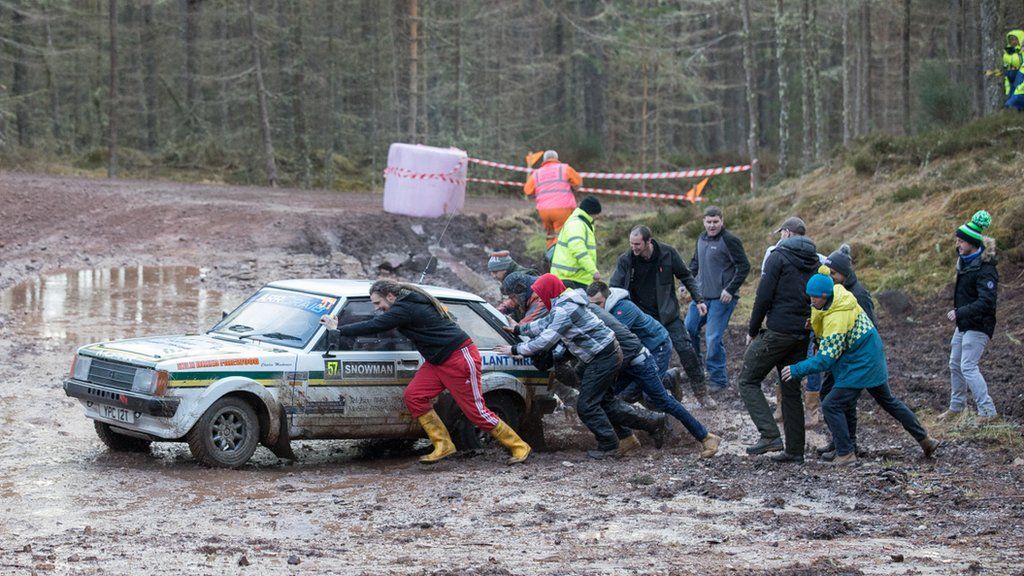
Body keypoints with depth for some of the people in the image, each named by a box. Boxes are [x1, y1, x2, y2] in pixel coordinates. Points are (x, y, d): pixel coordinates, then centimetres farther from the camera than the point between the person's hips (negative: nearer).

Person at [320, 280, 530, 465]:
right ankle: (443, 446, 1)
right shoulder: (410, 302, 11)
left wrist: (337, 330, -15)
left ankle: (518, 446, 5)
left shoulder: (404, 309, -19)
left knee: (476, 412, -7)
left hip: (460, 358, -10)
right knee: (413, 396, -2)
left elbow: (373, 326, -23)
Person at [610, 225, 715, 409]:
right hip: (642, 316, 0)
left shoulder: (667, 253, -10)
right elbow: (614, 288, -7)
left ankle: (701, 392, 9)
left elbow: (686, 277, 2)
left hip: (667, 313, 0)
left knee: (686, 350, -5)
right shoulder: (626, 260, -10)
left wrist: (698, 299, -2)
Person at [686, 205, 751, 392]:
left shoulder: (729, 240, -12)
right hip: (701, 295, 8)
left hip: (721, 299, -8)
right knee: (688, 329, 10)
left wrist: (730, 290, -17)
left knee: (714, 338, -8)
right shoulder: (701, 239, 11)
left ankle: (718, 379, 4)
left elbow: (744, 267, -13)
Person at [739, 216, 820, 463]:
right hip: (802, 335, 7)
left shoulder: (779, 256, -7)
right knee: (791, 390, 13)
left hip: (778, 331, -7)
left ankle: (770, 435, -13)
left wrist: (752, 331, -3)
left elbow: (763, 297, -12)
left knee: (748, 381, 1)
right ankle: (794, 450, 12)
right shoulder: (815, 262, 14)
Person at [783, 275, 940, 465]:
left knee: (832, 406, -8)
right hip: (874, 362, 10)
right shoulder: (840, 293, -1)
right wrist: (816, 313, -5)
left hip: (860, 368, -10)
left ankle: (846, 454, -6)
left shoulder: (836, 320, -27)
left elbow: (825, 359, -26)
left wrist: (797, 370, -25)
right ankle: (925, 440, 31)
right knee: (889, 401, 24)